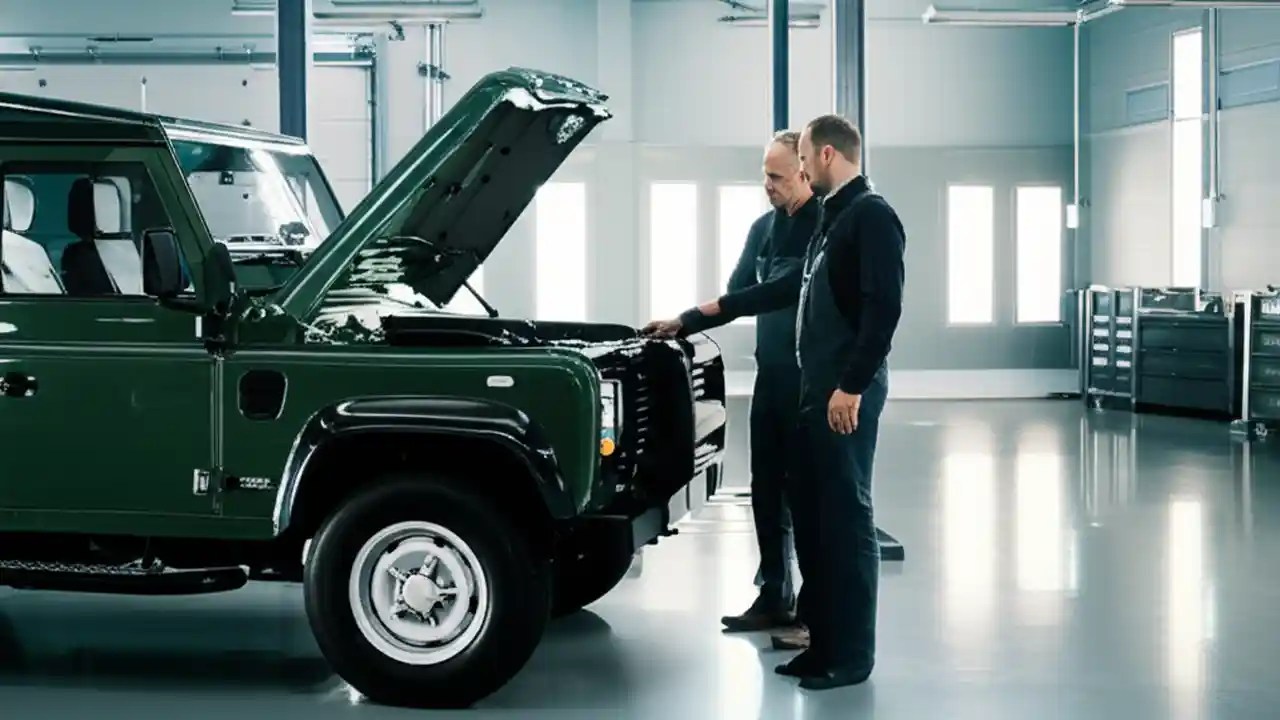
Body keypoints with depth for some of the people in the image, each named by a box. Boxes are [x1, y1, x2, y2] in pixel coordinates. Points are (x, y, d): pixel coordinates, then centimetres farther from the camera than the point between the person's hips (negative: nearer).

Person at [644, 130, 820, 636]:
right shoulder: (764, 228, 14)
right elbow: (736, 296, 21)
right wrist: (681, 324, 12)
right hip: (771, 377, 7)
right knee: (767, 491, 11)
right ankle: (773, 598, 21)